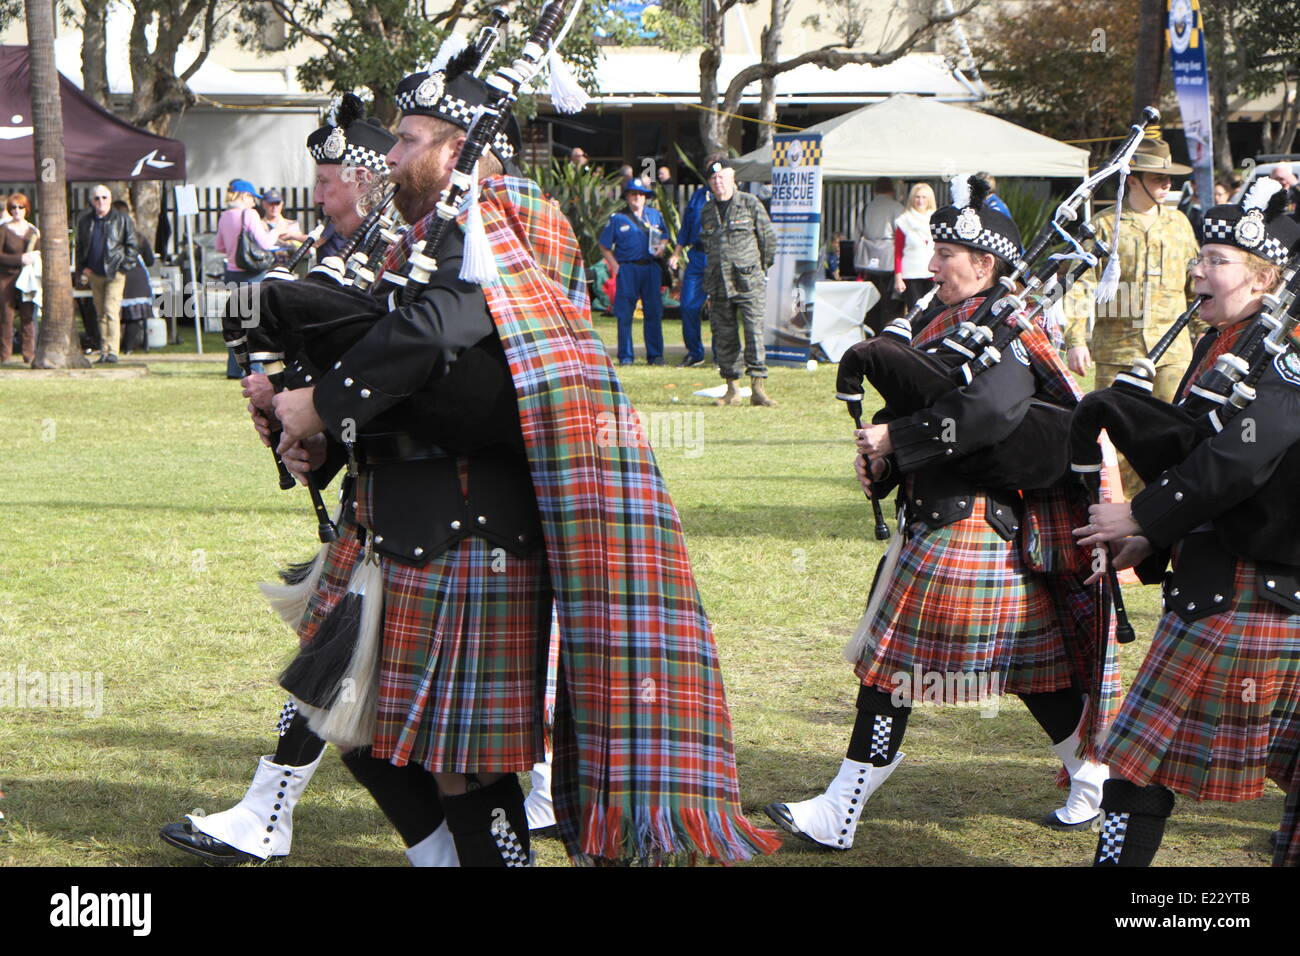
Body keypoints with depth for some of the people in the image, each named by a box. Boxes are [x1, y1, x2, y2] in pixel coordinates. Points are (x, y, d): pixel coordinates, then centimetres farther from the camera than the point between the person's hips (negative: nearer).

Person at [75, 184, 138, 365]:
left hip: (114, 274, -5)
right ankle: (104, 352, 11)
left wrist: (124, 266, -7)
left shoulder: (122, 220, 0)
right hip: (94, 274, 5)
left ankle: (112, 352, -15)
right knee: (101, 314, 7)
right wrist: (82, 267, 6)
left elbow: (131, 245, 3)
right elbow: (79, 246, 19)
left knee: (111, 312, -14)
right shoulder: (85, 221, 11)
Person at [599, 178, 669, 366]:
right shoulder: (617, 219, 2)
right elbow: (604, 246, 5)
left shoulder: (655, 215, 12)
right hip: (627, 269, -3)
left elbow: (664, 235, 25)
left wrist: (661, 246, 2)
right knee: (625, 314, -3)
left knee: (654, 312, 3)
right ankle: (625, 356, 3)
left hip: (651, 267, 3)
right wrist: (615, 266, -5)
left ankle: (655, 355, 10)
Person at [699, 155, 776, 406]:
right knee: (724, 337, 4)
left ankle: (758, 387, -9)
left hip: (749, 284, -4)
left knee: (754, 333, -10)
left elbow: (769, 239, 6)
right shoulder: (706, 211, 13)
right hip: (719, 286, 4)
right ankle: (731, 389, 10)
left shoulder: (750, 204, 1)